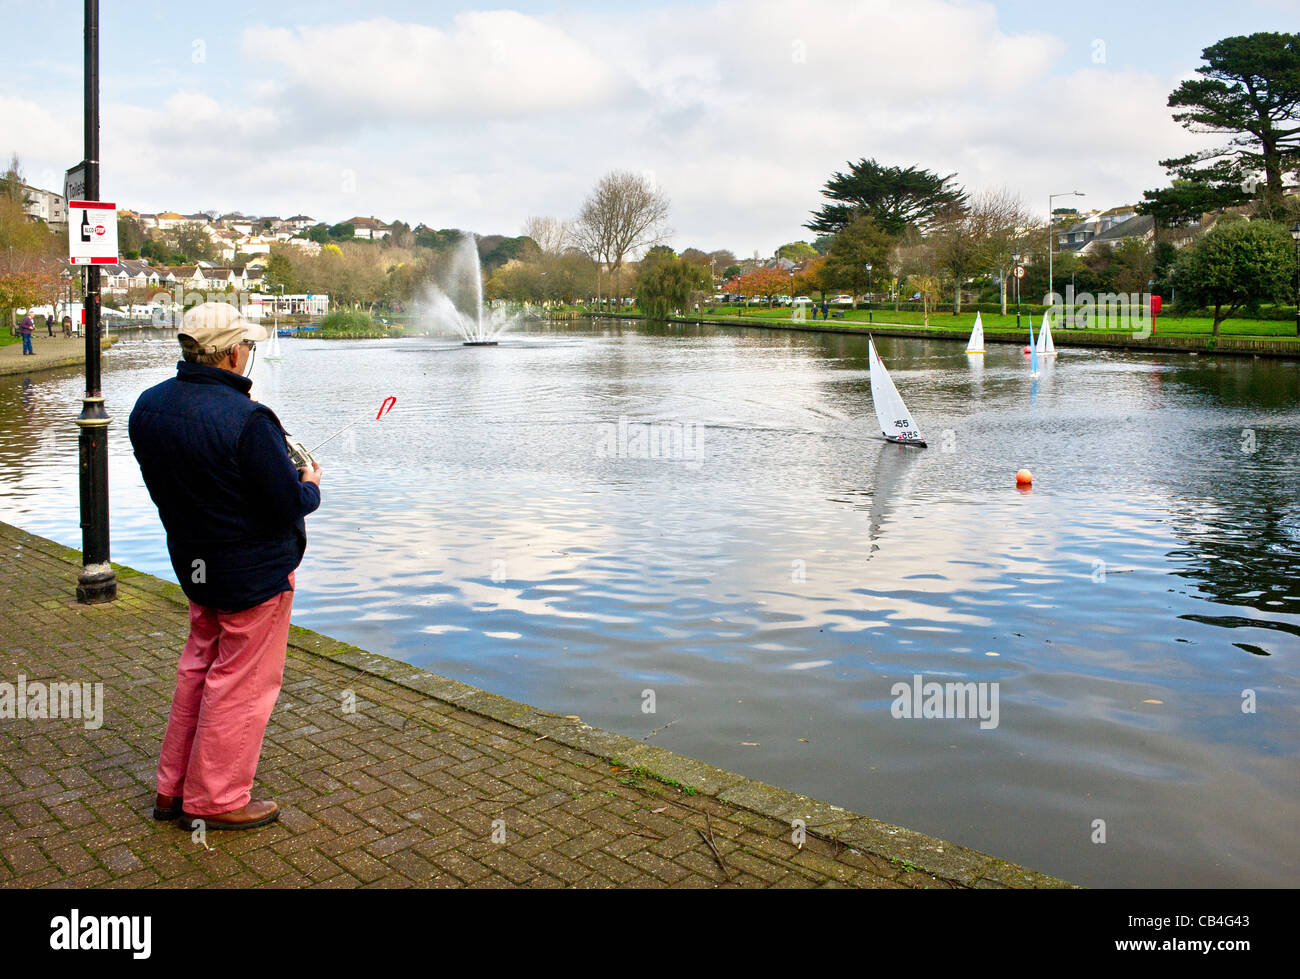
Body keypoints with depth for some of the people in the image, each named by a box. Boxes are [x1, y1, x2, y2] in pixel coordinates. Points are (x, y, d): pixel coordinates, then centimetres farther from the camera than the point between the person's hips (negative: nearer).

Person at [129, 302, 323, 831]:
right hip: (255, 570, -8)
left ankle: (174, 788, 32)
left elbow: (169, 484, 10)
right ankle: (216, 800, 19)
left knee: (200, 667, 22)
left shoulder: (147, 406, 0)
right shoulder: (248, 420, -27)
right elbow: (288, 505, -24)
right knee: (242, 682, 6)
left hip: (193, 563, 8)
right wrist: (310, 486, -1)